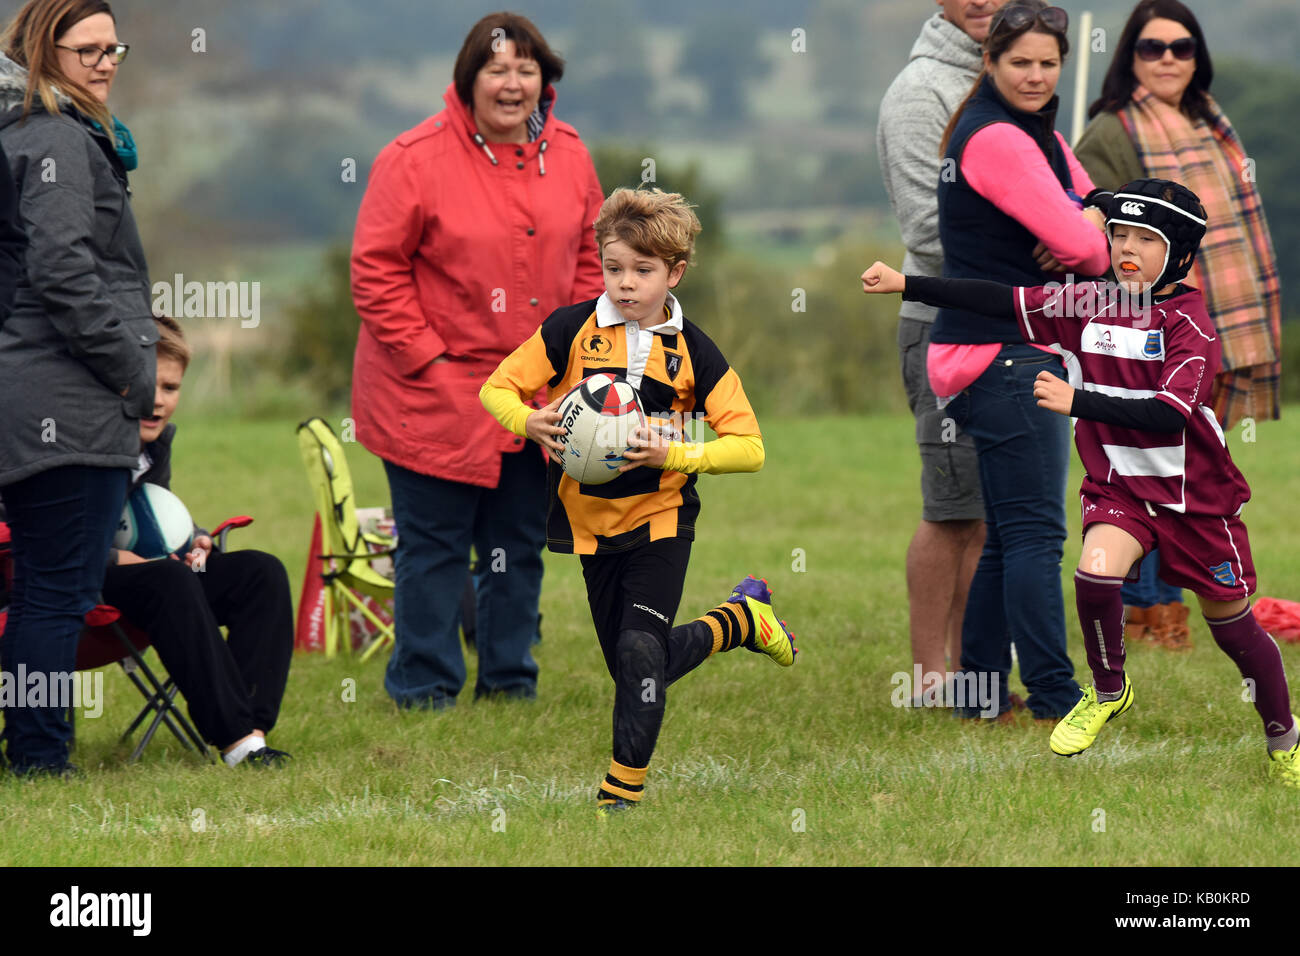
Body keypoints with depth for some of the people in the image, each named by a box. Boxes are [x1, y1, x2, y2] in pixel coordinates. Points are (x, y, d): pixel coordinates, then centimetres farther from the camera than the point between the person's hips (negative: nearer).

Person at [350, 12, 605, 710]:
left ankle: (509, 677, 24)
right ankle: (424, 685, 8)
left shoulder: (567, 156, 5)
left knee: (520, 542, 13)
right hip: (436, 391, -5)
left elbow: (589, 258, 14)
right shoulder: (417, 160, -13)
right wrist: (424, 357, -14)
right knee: (434, 545, -1)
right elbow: (377, 268, -11)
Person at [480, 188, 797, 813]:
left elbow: (749, 446, -10)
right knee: (635, 668, 13)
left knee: (640, 650, -19)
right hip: (590, 520, 3)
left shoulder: (692, 351, -8)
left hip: (661, 519, -3)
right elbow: (498, 388, -2)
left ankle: (623, 793, -6)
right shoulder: (572, 329, -7)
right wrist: (528, 423, -24)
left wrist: (671, 455, -24)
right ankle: (741, 619, 40)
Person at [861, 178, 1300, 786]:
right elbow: (1004, 302, 0)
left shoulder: (1190, 323, -16)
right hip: (1118, 485, 3)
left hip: (1194, 495, -3)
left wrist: (1077, 402, -34)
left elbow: (1169, 415, -27)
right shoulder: (1090, 303, -1)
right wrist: (905, 285, -5)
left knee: (1233, 626, 7)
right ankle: (1107, 692, 1)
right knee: (1097, 571, -26)